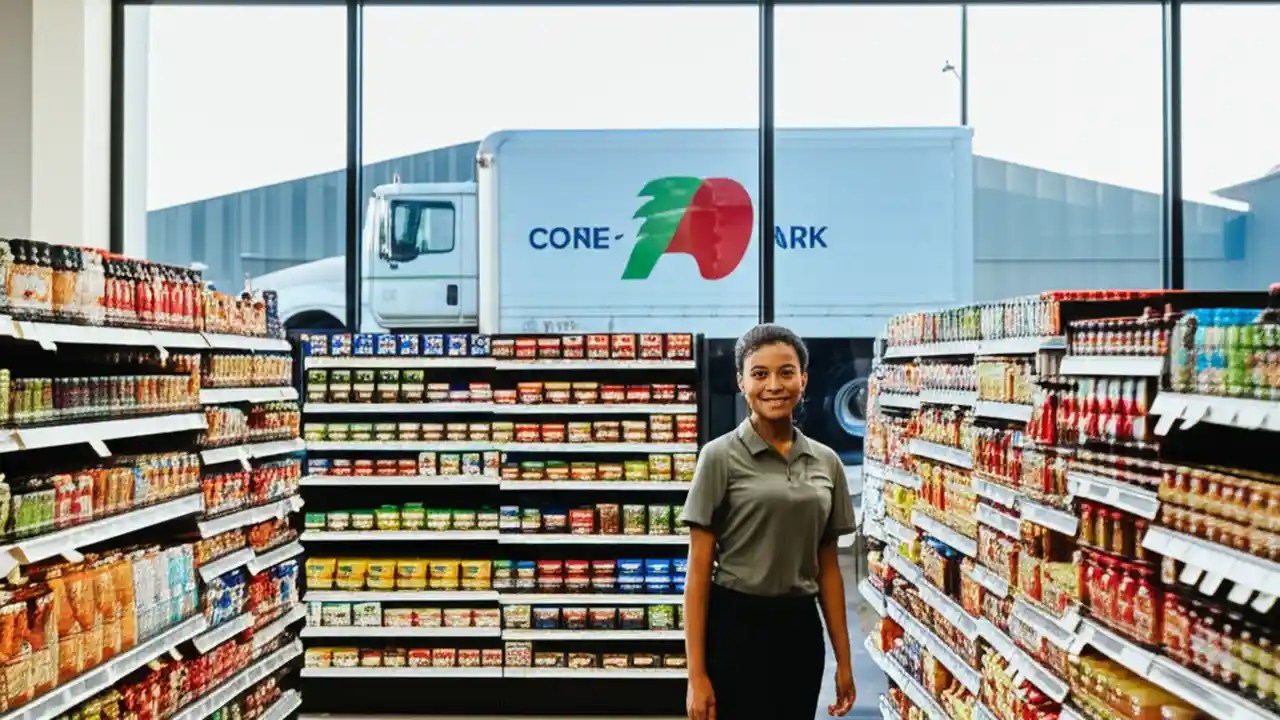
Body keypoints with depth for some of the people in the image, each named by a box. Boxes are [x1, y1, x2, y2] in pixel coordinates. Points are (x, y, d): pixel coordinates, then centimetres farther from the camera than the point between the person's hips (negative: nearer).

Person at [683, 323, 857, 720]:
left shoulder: (827, 462, 5)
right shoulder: (720, 456, -8)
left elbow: (828, 567, 11)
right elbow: (699, 569, -9)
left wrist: (844, 660, 10)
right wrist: (697, 674, -11)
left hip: (801, 631, 5)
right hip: (735, 628, -4)